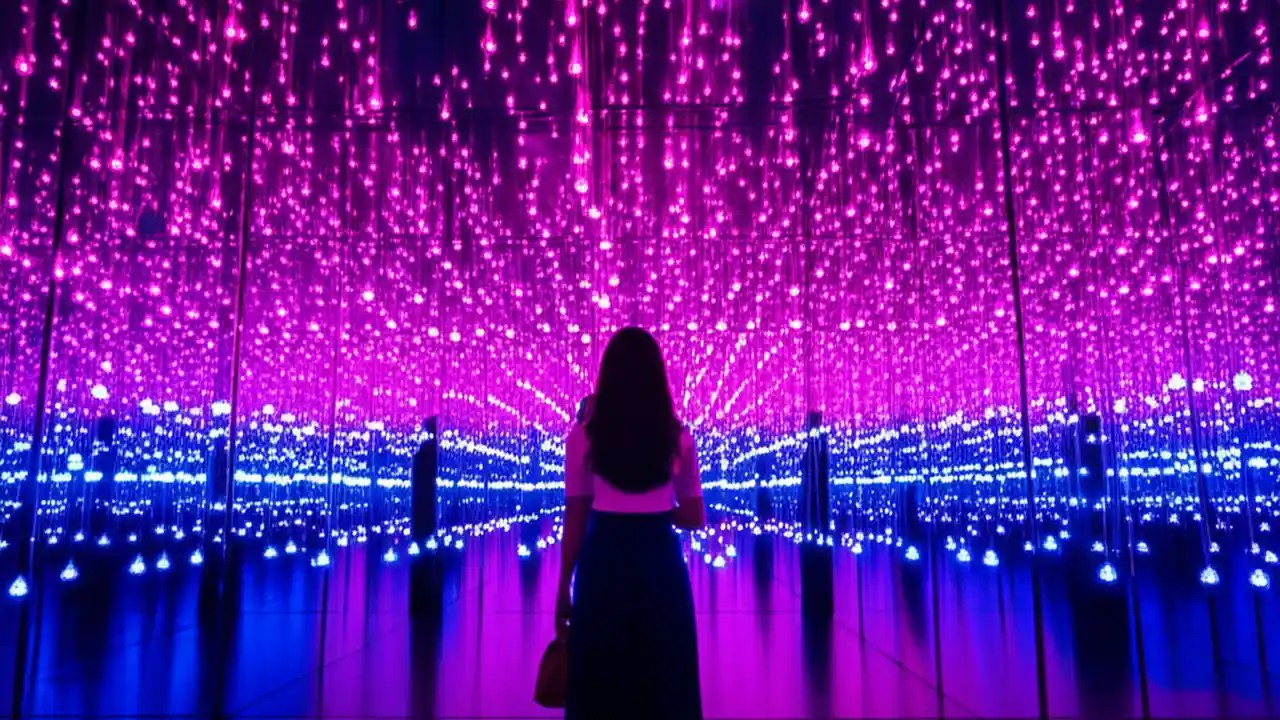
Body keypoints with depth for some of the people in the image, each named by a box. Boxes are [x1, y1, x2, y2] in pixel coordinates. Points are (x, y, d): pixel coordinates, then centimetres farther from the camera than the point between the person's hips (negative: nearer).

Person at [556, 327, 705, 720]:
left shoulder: (585, 434, -4)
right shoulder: (677, 436, -1)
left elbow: (575, 516, -2)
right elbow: (695, 517, 2)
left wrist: (563, 588, 5)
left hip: (603, 562, 0)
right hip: (660, 561, 1)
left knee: (600, 683, 12)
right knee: (664, 683, 13)